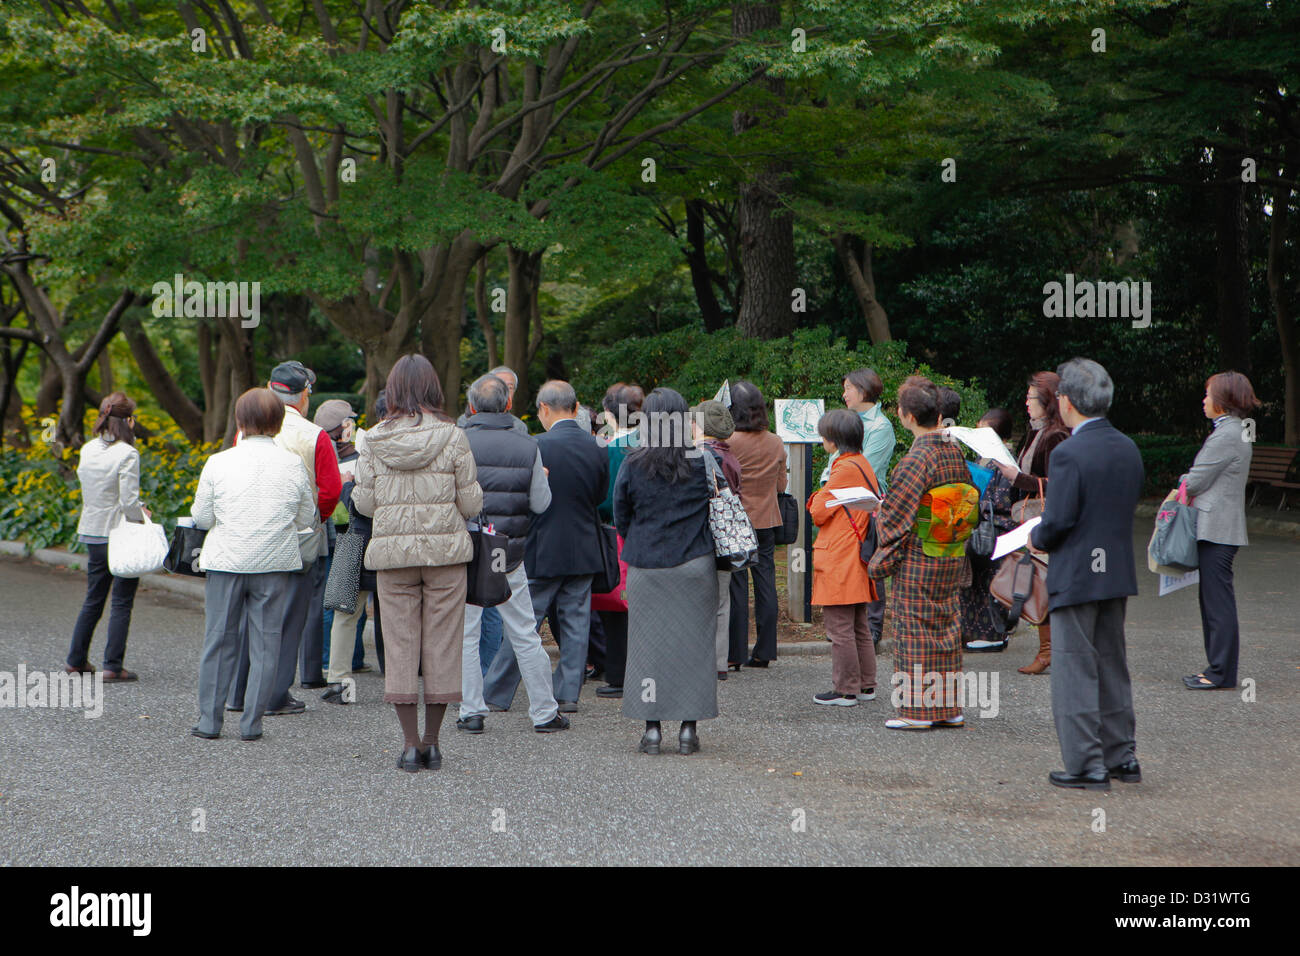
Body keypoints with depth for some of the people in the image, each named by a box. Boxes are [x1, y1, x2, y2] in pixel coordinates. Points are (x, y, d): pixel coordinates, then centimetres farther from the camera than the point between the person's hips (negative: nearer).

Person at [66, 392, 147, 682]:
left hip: (92, 534, 7)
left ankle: (76, 660, 25)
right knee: (122, 603, 2)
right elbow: (128, 501, -21)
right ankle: (113, 666, 2)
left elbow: (90, 491, 11)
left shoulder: (87, 450, 5)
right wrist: (141, 518, -2)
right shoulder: (127, 454, -17)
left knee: (93, 600, 19)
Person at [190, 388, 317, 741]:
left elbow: (202, 518, 1)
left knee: (219, 641, 8)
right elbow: (306, 520, 6)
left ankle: (209, 721, 11)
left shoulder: (218, 463, -5)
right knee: (265, 643, 6)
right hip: (275, 564, 1)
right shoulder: (293, 464, -2)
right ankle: (252, 723, 6)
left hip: (226, 562, 0)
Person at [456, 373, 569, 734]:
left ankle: (471, 713, 8)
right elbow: (541, 503, 1)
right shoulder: (527, 447, -2)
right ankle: (544, 712, 13)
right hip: (509, 555, 2)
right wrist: (542, 478, 20)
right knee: (525, 636, 9)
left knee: (465, 635, 8)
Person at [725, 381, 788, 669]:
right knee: (766, 583, 8)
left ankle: (735, 654, 2)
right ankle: (764, 652, 11)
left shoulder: (729, 443, -14)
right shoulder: (777, 444, 2)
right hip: (767, 521, 5)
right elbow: (782, 485, 10)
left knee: (737, 586, 0)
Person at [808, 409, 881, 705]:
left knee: (839, 628, -4)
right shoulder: (863, 464, 12)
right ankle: (865, 685, 20)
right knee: (859, 626, 15)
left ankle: (845, 690, -2)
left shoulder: (845, 469, -16)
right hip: (858, 557, 10)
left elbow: (819, 513, -14)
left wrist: (817, 497, 7)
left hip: (839, 559, -10)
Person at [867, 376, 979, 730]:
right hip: (952, 561, 8)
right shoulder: (954, 452, 5)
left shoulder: (917, 459, -19)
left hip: (918, 560, -8)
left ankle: (917, 710, 3)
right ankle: (948, 707, 17)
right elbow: (968, 502, 14)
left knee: (915, 630, 0)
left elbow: (897, 514, -17)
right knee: (946, 627, 13)